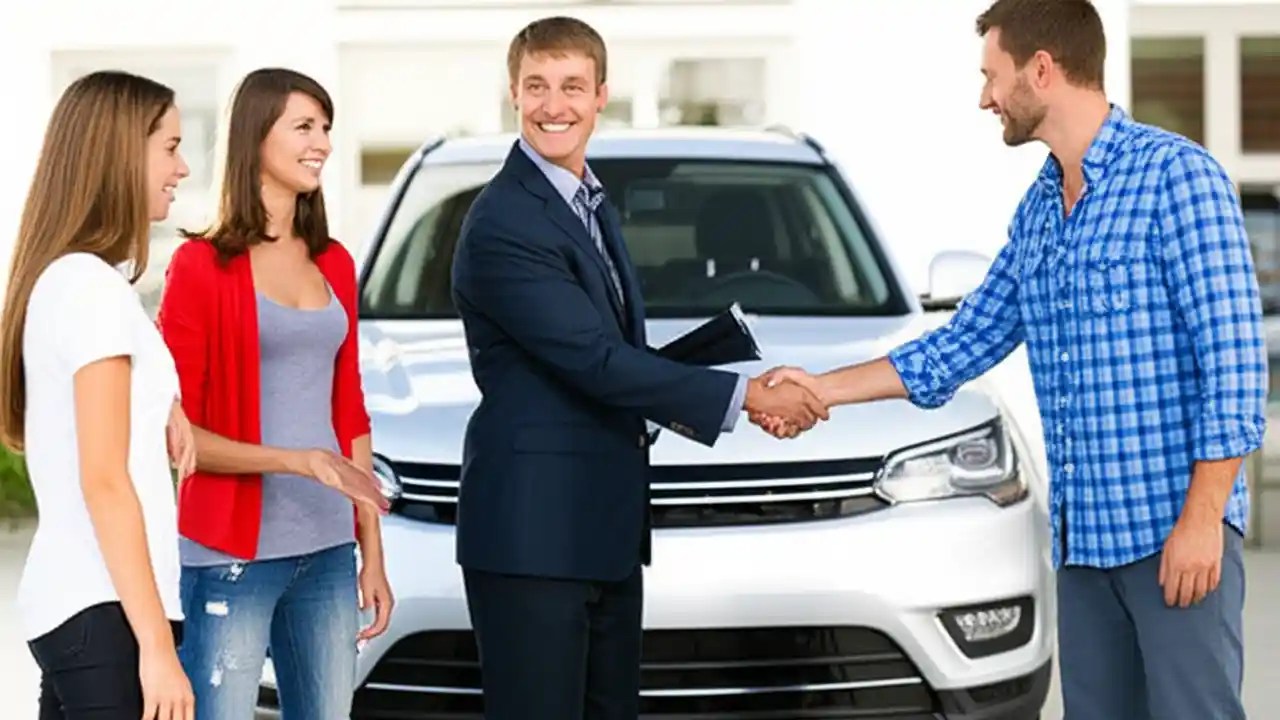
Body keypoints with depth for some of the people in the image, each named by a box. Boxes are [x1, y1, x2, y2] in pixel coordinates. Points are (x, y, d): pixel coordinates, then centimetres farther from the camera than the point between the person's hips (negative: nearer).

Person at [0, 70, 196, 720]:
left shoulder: (55, 279, 14)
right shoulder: (94, 286, -12)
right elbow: (104, 482, -17)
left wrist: (161, 406, 14)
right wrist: (156, 644, -18)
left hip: (65, 601, 9)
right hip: (103, 611, -9)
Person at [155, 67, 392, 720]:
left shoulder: (333, 265, 13)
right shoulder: (202, 266, -4)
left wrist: (372, 552, 13)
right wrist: (296, 461, -18)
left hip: (327, 552, 6)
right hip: (234, 552, -5)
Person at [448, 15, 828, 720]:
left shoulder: (590, 204, 15)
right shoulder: (502, 224, -16)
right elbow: (598, 361, -20)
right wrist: (749, 396, -16)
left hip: (603, 527, 9)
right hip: (533, 531, -9)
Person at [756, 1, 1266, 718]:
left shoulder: (1176, 175, -10)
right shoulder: (1037, 211, 15)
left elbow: (1232, 360, -14)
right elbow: (962, 346, 21)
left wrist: (1203, 515, -18)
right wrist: (824, 388, 17)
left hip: (1172, 523, -8)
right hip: (1083, 530, 8)